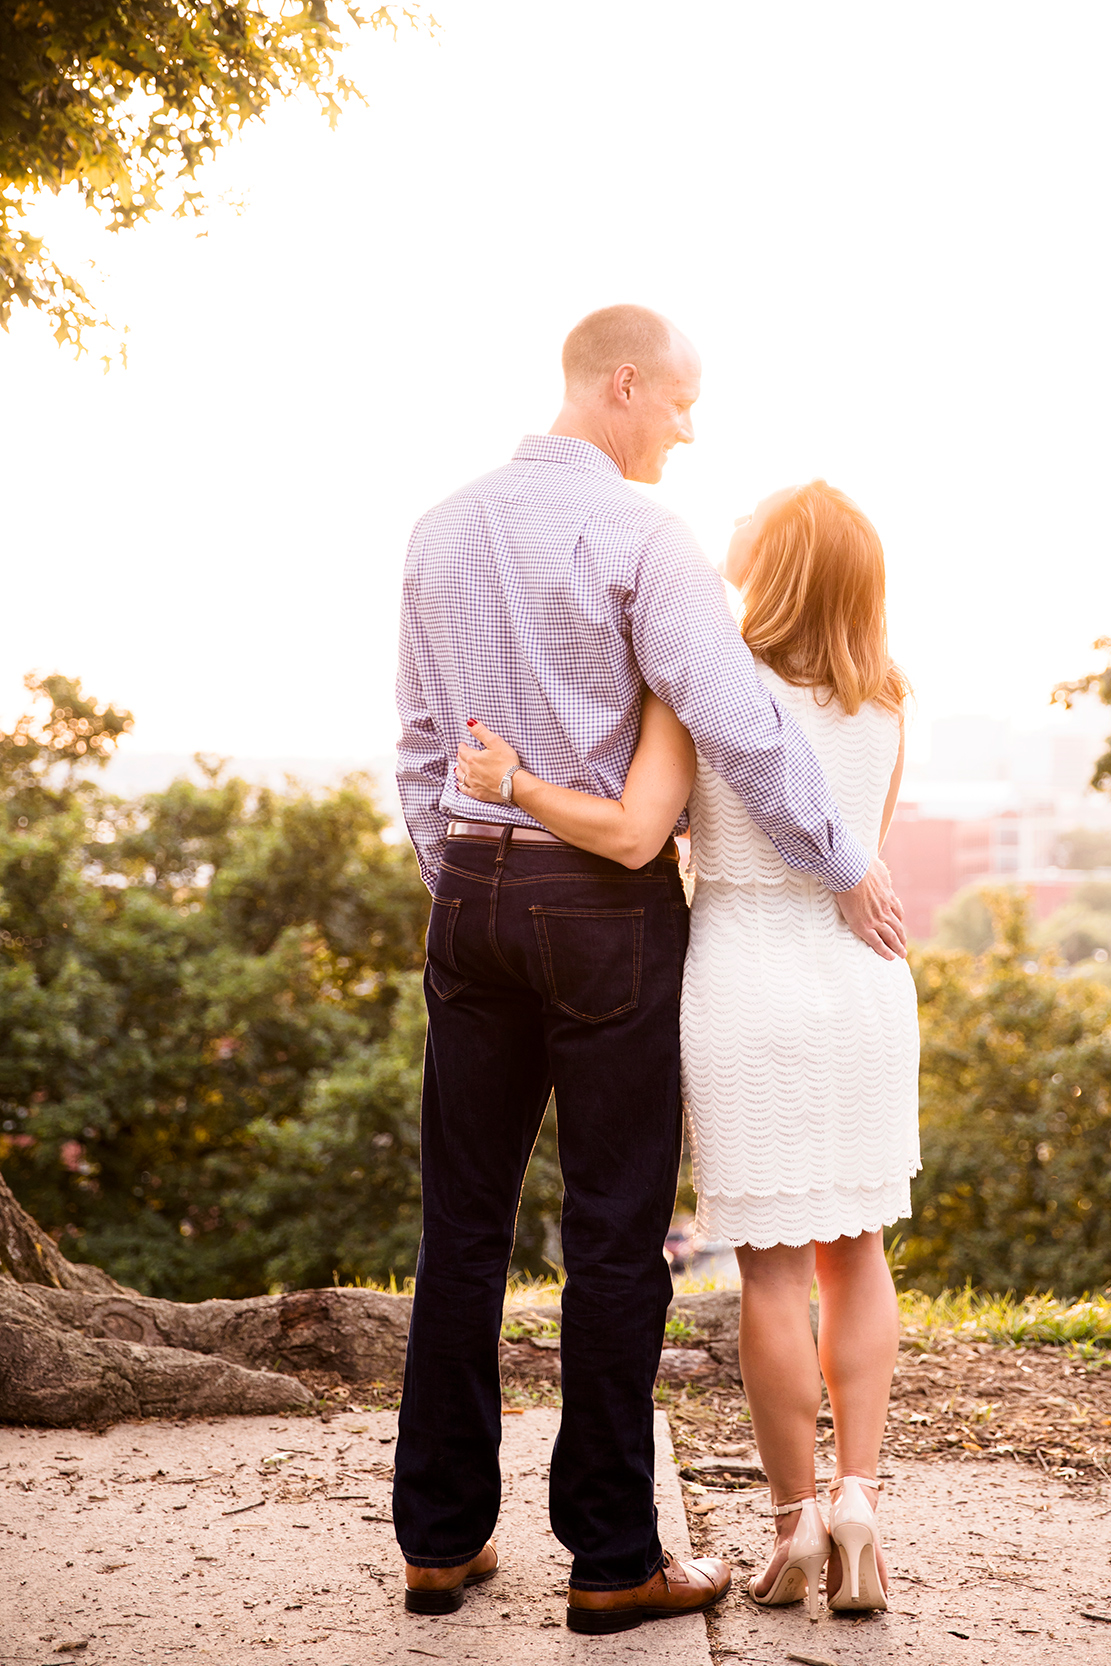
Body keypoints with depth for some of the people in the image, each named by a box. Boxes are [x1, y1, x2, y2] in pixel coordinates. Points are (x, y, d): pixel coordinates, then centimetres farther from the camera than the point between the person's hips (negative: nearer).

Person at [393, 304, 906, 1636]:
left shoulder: (442, 532, 9)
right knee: (616, 1229, 1)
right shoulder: (638, 535, -12)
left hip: (475, 889, 6)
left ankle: (441, 1538, 16)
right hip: (607, 900, -6)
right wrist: (847, 871, -10)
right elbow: (736, 722, -20)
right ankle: (611, 1559, 8)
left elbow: (422, 744, 12)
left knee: (463, 1223, 10)